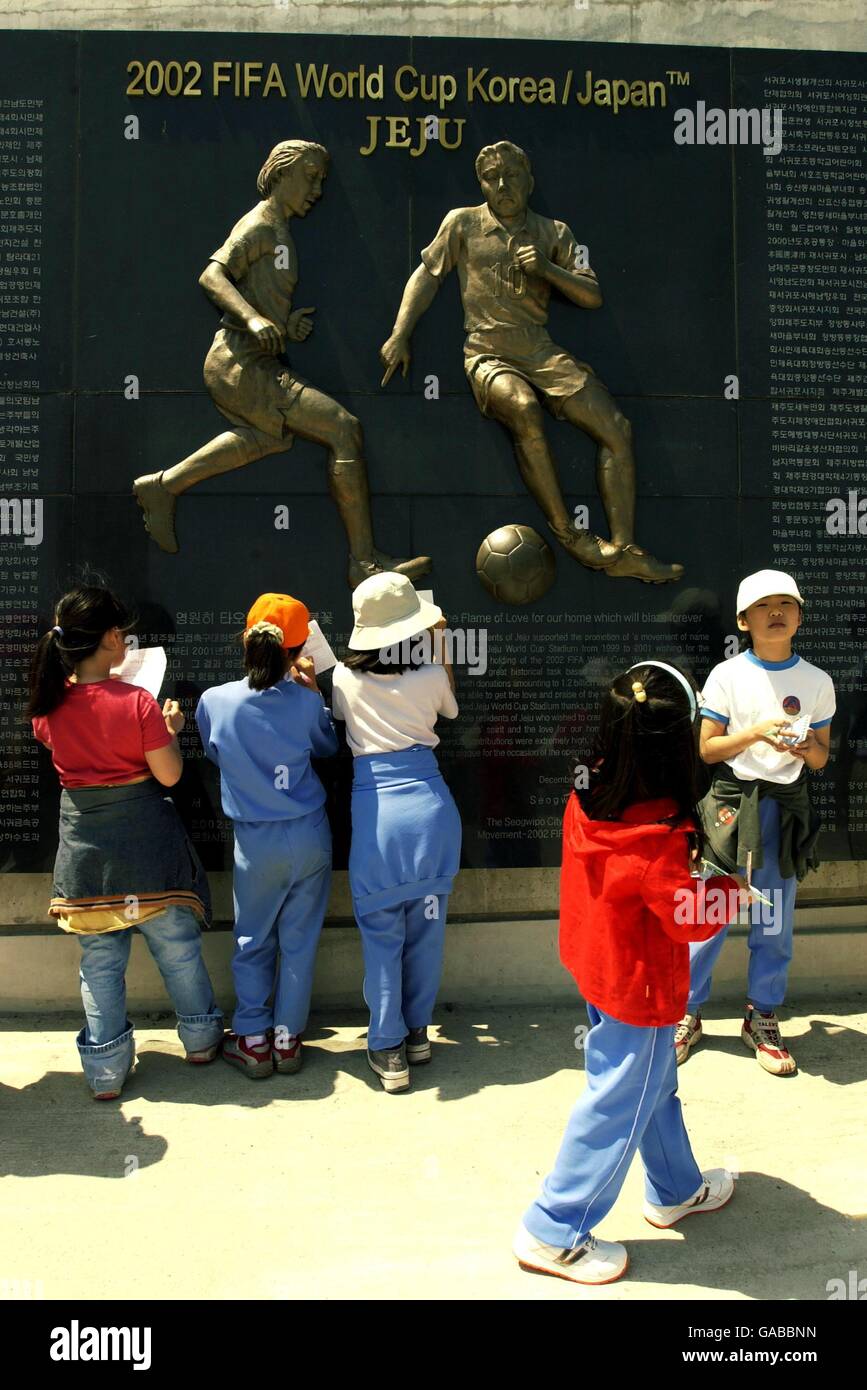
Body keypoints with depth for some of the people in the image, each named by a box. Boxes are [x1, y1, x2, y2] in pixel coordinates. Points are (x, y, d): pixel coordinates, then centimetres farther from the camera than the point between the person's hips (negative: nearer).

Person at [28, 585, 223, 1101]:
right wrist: (171, 728, 3)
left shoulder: (50, 703, -6)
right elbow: (169, 774, -13)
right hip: (144, 838, -3)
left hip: (83, 838, 4)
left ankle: (106, 1070, 21)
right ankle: (201, 1037, 33)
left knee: (100, 961, 13)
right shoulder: (136, 702, -19)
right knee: (177, 947, 16)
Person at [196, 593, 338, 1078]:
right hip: (309, 836, 0)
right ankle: (288, 1038, 23)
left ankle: (252, 1041, 22)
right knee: (300, 941, 13)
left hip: (255, 842, 0)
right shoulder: (306, 702, -13)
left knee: (252, 942, 16)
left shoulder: (214, 701, -12)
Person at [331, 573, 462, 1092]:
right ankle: (417, 1032, 26)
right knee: (427, 926, 15)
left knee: (382, 932, 9)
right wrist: (441, 646, 26)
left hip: (375, 810, -1)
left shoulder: (345, 679, -1)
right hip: (430, 805, 1)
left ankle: (389, 1048, 12)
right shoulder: (431, 677, -2)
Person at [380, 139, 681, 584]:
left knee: (617, 428, -13)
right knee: (524, 408, -37)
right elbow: (427, 275, 10)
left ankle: (622, 550, -13)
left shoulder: (553, 232, 17)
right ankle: (566, 533, -26)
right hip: (488, 355, -4)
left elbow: (592, 295, 11)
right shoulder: (463, 223, 13)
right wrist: (399, 335, -3)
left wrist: (547, 269, -6)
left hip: (542, 353, 4)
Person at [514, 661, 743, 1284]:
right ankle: (554, 1233, 23)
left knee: (656, 1086, 27)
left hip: (597, 967, 8)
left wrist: (686, 851, 0)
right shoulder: (658, 838, -32)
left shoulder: (588, 795, -10)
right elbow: (691, 918, -19)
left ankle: (676, 1190, 48)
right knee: (619, 1106, 9)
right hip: (639, 991, -8)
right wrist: (732, 889, -2)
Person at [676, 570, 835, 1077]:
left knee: (774, 922, 8)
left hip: (786, 807, 2)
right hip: (732, 802, -2)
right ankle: (687, 1013, 17)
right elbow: (707, 749, -3)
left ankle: (763, 1020, 24)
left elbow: (822, 757, 9)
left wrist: (807, 749, -14)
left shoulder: (818, 682, 5)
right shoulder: (727, 675, -2)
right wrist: (755, 733, -19)